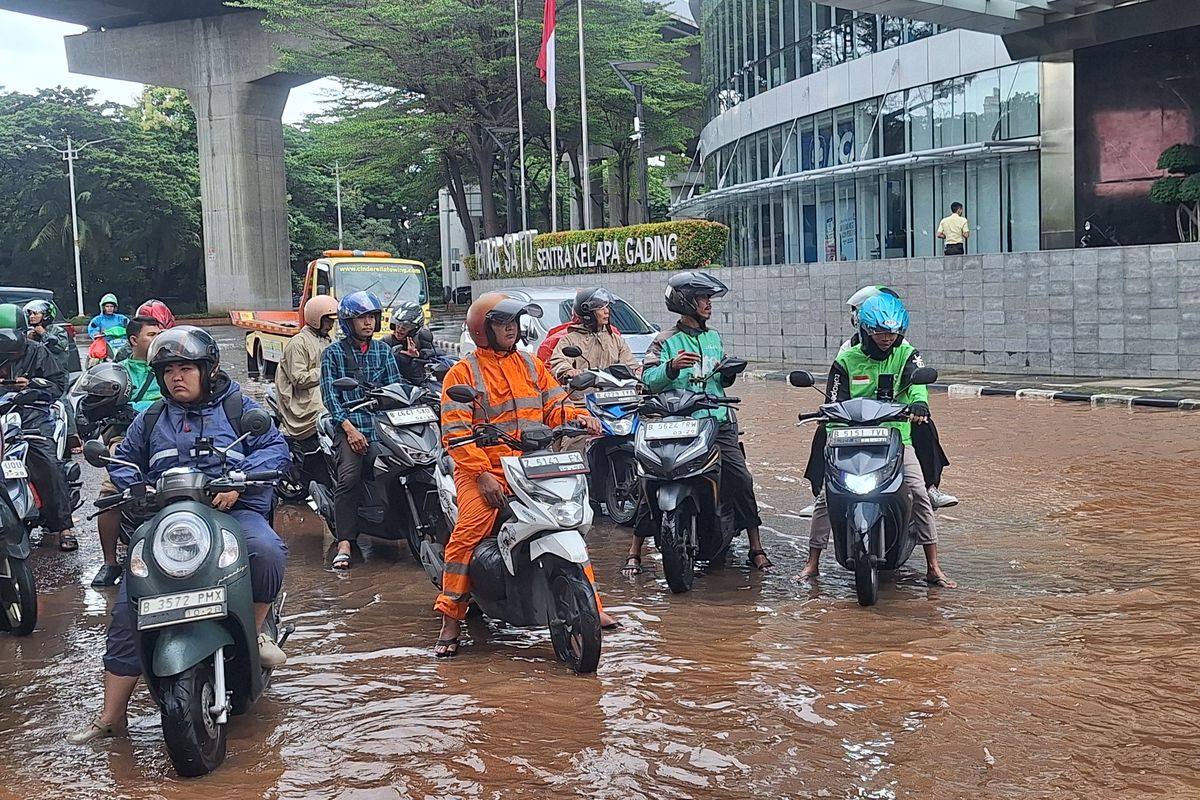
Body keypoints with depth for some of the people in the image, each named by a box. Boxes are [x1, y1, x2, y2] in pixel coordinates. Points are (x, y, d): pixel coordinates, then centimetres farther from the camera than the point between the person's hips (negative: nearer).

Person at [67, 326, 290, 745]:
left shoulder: (238, 407, 9)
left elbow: (274, 448, -1)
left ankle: (256, 629, -8)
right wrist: (134, 489, 4)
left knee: (266, 549, -37)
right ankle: (111, 715, -3)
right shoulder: (151, 419, 20)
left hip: (232, 510, -3)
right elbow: (124, 460, 27)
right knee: (128, 607, -11)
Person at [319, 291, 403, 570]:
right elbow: (330, 395, 1)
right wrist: (349, 427, -11)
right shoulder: (333, 353, 8)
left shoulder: (383, 350, 17)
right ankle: (344, 543, -25)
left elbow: (395, 387, 13)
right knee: (349, 476, -25)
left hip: (382, 422, 4)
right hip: (349, 424, -4)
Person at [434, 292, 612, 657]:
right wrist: (481, 474, -20)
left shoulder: (531, 365, 16)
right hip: (484, 469, -5)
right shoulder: (463, 373, -1)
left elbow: (554, 408, 15)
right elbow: (455, 432, -9)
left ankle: (589, 605, 12)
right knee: (468, 531, -25)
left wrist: (577, 416, -9)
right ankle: (450, 620, -15)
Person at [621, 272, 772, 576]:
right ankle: (634, 552, 5)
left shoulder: (714, 338, 18)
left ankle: (756, 549, 5)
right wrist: (672, 366, -28)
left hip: (718, 422, 4)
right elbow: (648, 379, -12)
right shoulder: (666, 341, 0)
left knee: (741, 480, -5)